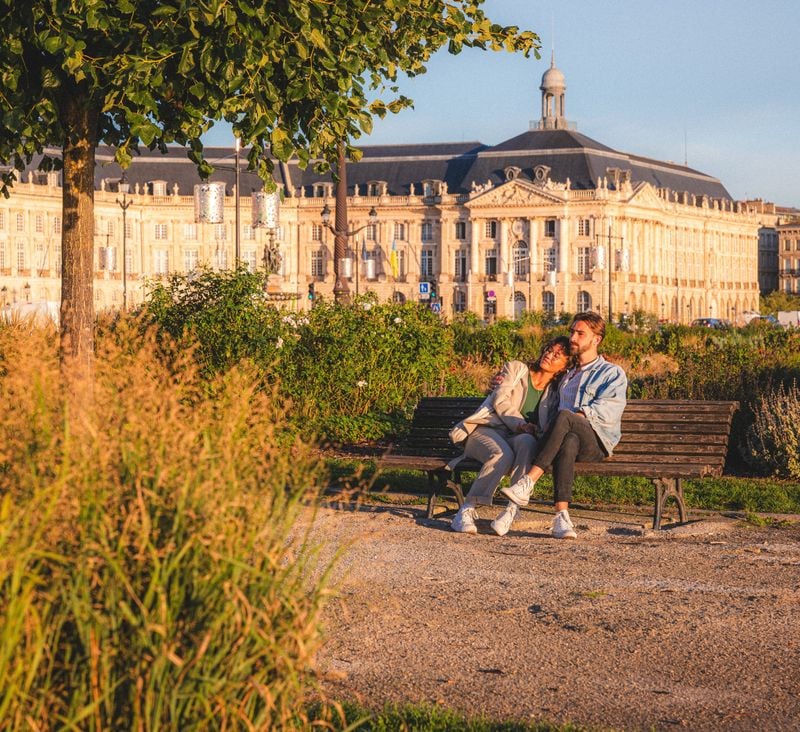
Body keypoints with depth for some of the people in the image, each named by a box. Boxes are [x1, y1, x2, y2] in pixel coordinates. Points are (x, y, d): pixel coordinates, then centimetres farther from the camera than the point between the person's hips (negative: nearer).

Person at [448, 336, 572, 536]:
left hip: (515, 438, 2)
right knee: (502, 455, -37)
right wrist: (520, 424, -17)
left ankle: (513, 509, -44)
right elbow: (500, 400, -3)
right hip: (485, 430, -2)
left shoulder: (554, 394, 18)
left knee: (527, 442, -36)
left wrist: (533, 431, -14)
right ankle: (467, 510, -34)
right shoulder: (516, 369, 11)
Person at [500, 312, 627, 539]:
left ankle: (527, 484, -45)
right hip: (569, 435, 3)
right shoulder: (565, 375, 34)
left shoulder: (612, 373, 16)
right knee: (568, 443, -38)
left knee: (563, 417, -38)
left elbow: (610, 409, -3)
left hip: (598, 441, -3)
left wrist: (576, 416, -17)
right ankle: (562, 516, -53)